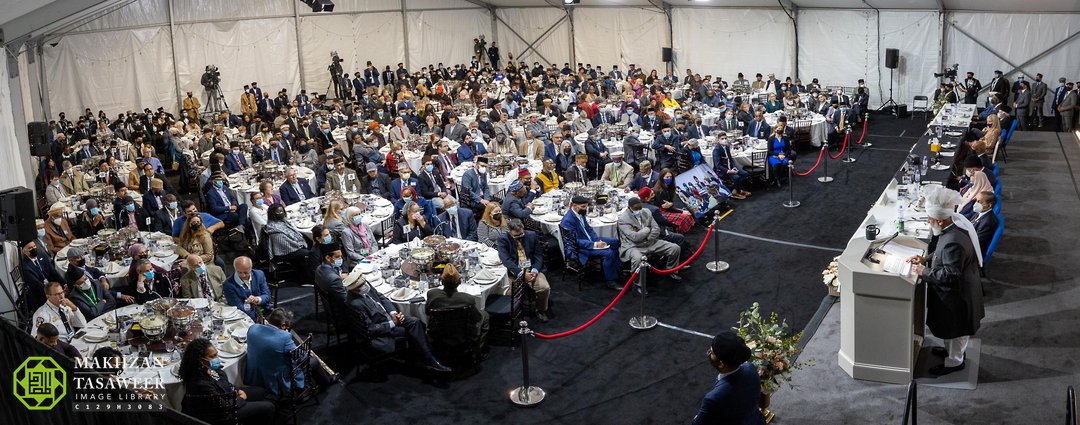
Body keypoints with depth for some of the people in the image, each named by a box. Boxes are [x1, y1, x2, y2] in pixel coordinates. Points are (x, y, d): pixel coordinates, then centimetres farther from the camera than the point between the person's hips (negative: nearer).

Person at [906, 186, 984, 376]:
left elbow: (949, 275, -31)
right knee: (953, 327, 28)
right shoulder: (954, 224, -5)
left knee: (955, 328, 12)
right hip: (957, 290, 9)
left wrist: (924, 272, -21)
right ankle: (954, 351, 48)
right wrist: (926, 260, 0)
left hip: (956, 295, -9)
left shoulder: (954, 242, -36)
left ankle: (954, 362, 31)